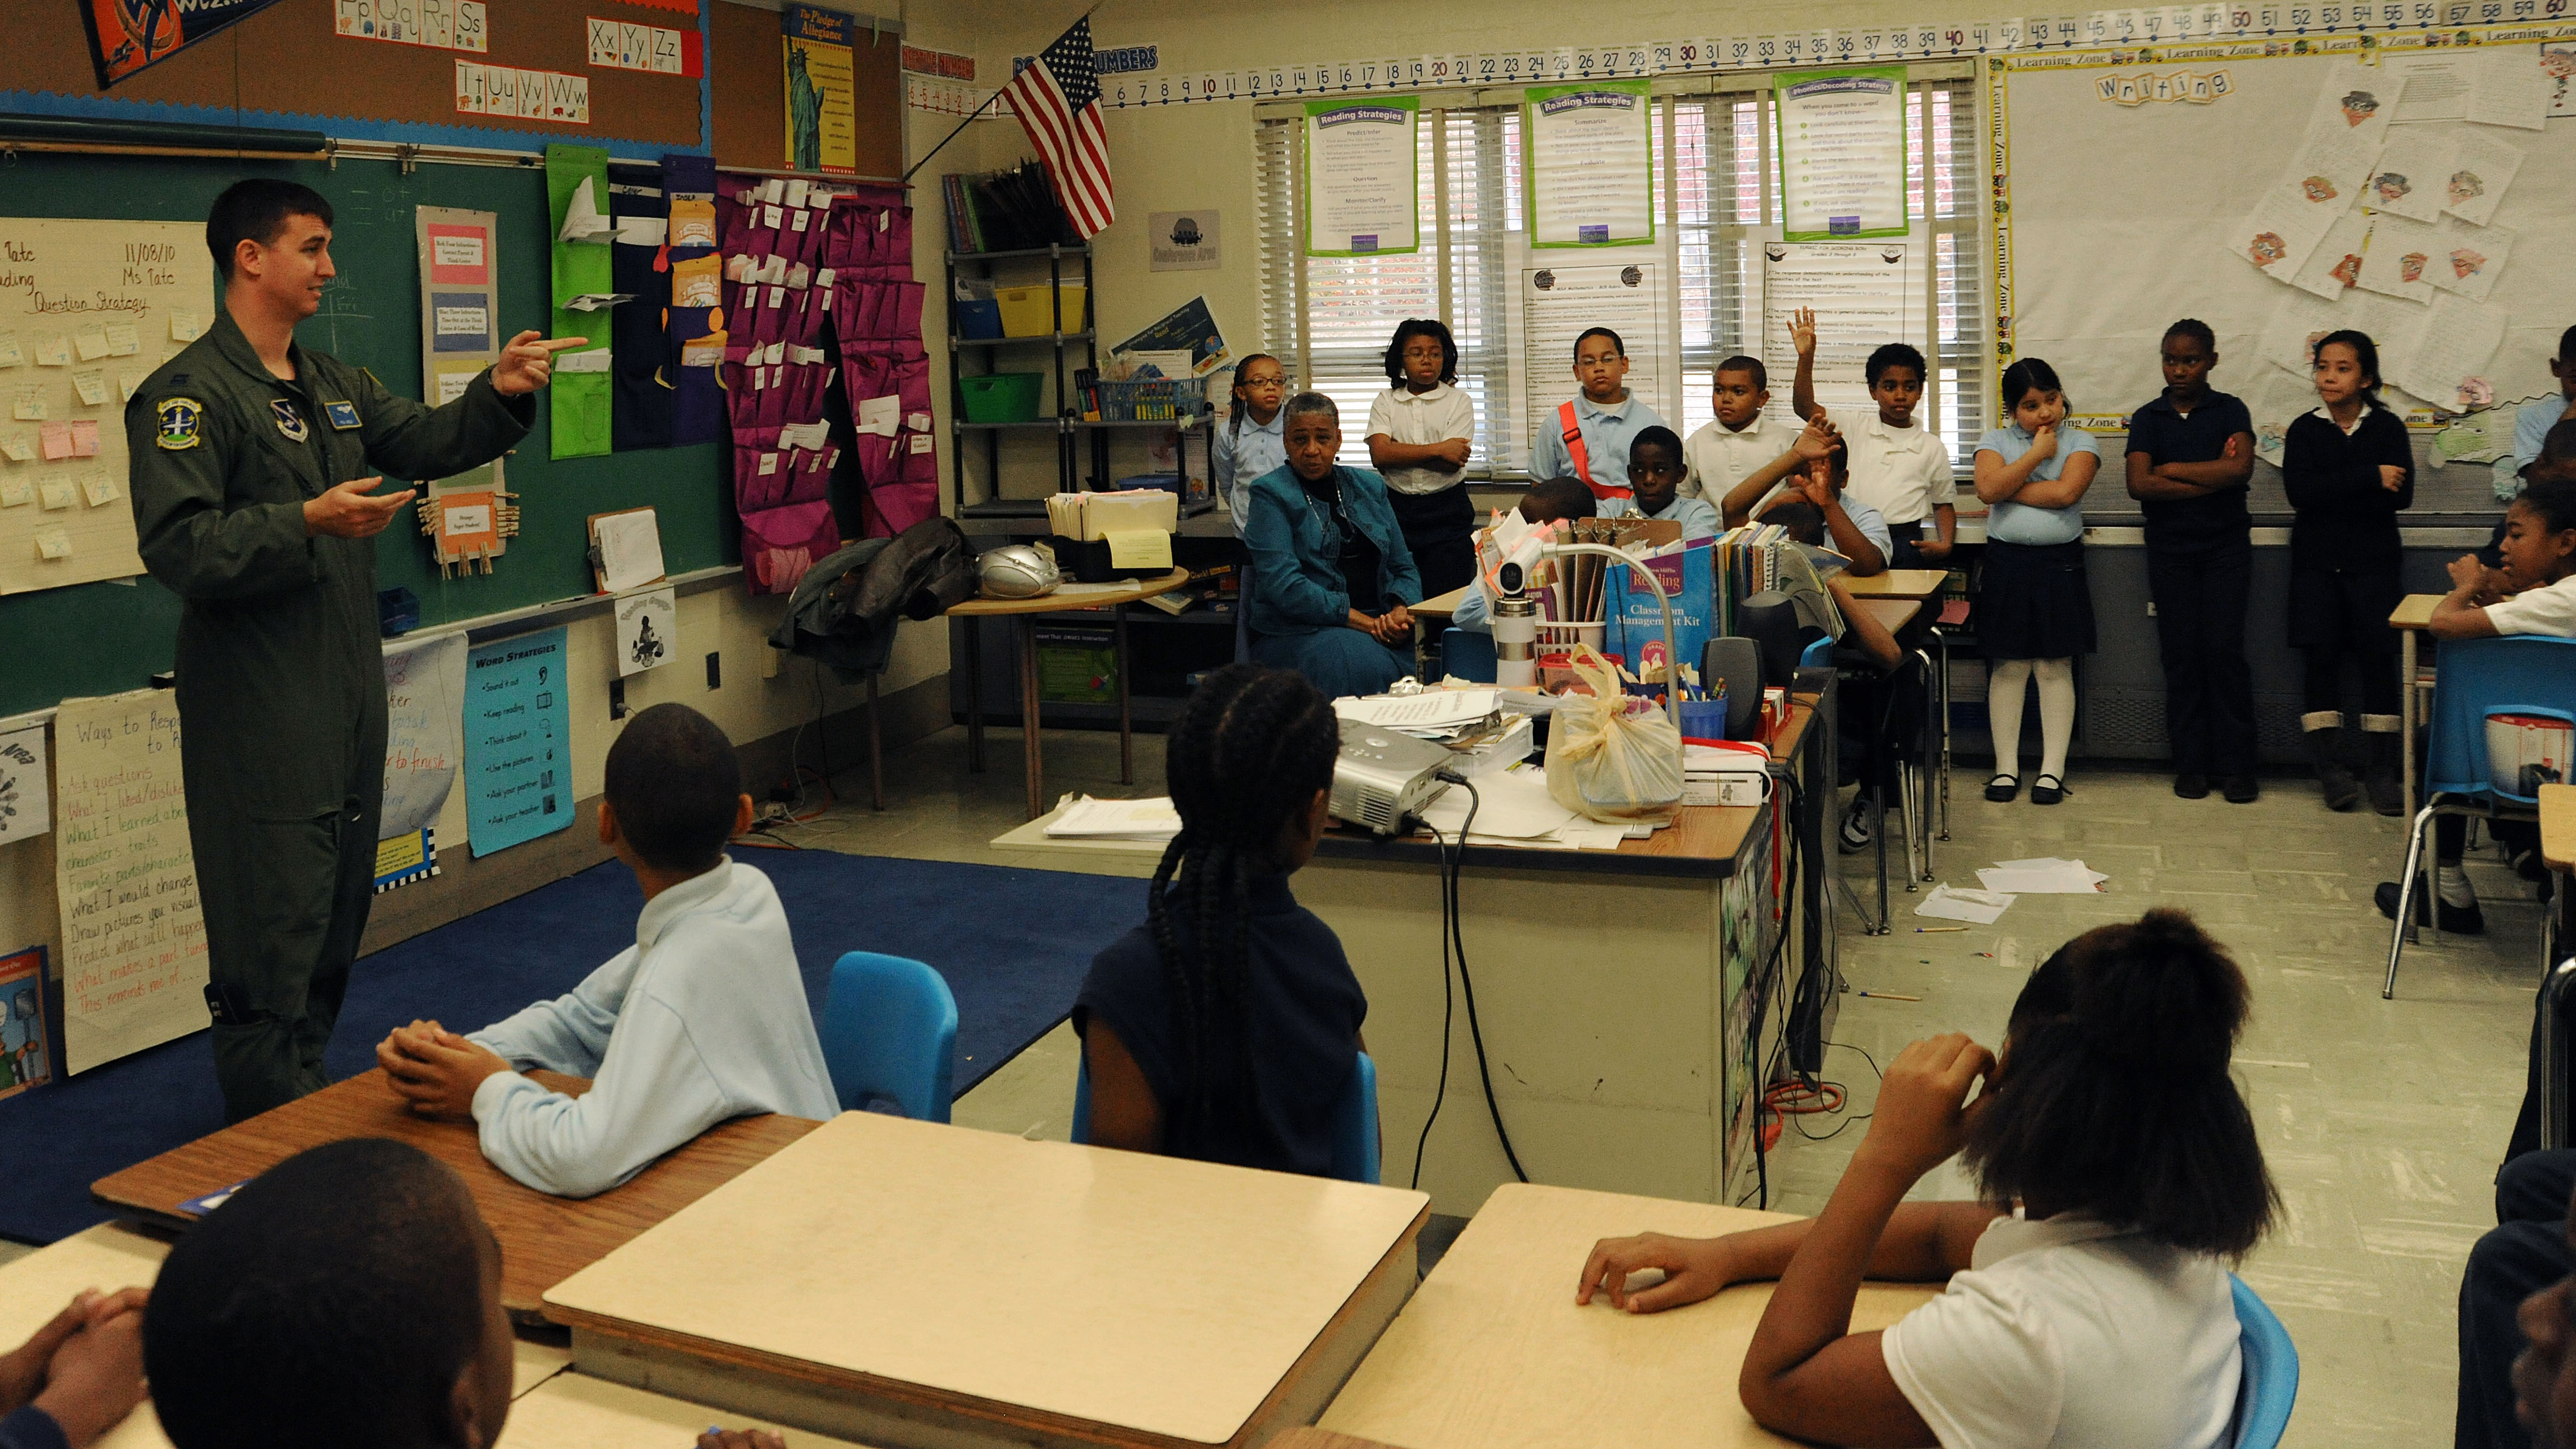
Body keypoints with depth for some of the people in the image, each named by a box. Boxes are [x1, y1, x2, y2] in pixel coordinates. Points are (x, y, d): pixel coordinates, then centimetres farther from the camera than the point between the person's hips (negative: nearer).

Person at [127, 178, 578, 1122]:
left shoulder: (333, 385, 16)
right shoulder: (189, 394, -11)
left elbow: (426, 443, 13)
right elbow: (177, 548, -19)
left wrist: (500, 394, -4)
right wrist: (306, 523, -27)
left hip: (349, 689, 9)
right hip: (258, 714, -9)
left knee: (340, 910, 16)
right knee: (272, 921, -5)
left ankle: (310, 1097, 29)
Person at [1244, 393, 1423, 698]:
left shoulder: (1369, 486, 18)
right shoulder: (1270, 493, 1)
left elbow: (1403, 567, 19)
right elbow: (1284, 586, -12)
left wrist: (1400, 612, -5)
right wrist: (1367, 623, -16)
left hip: (1379, 624, 5)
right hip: (1298, 632, -5)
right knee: (1370, 665, -35)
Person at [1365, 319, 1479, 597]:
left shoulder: (1459, 402, 4)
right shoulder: (1385, 402, 9)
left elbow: (1452, 464, -9)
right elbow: (1379, 454, -8)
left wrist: (1398, 452, -6)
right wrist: (1439, 450, -10)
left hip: (1447, 513, -1)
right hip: (1396, 510, 2)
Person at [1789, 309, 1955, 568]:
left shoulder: (1932, 447, 12)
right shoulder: (1856, 427, 10)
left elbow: (1943, 504, 19)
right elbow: (1804, 408, -1)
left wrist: (1946, 544, 0)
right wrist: (1806, 358, -15)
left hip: (1906, 545, 1)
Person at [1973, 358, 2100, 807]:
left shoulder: (2079, 442, 3)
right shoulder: (1996, 441, 6)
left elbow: (2066, 491, -16)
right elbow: (1988, 489, -13)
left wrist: (2009, 490, -10)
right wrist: (2037, 452, -9)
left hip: (2059, 564, -1)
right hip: (2006, 563, 1)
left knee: (2055, 666, 3)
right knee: (2009, 666, 3)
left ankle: (2052, 770, 8)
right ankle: (2006, 767, 10)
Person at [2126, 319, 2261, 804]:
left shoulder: (2230, 411, 3)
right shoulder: (2148, 418, 5)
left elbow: (2241, 469, -15)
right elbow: (2139, 485, -10)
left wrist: (2172, 469, -10)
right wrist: (2213, 477, -11)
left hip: (2226, 546, -1)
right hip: (2170, 549, 1)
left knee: (2224, 648, -6)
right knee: (2181, 653, 2)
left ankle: (2234, 764, 2)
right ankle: (2190, 764, 9)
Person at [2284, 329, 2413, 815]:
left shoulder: (2387, 427, 4)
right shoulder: (2305, 430, 4)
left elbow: (2401, 496, -9)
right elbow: (2300, 492, -13)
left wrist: (2331, 494, -13)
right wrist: (2370, 478, -16)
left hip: (2372, 560, 0)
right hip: (2316, 561, 1)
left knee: (2378, 656, -4)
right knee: (2321, 656, -3)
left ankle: (2383, 770, -1)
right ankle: (2331, 766, 2)